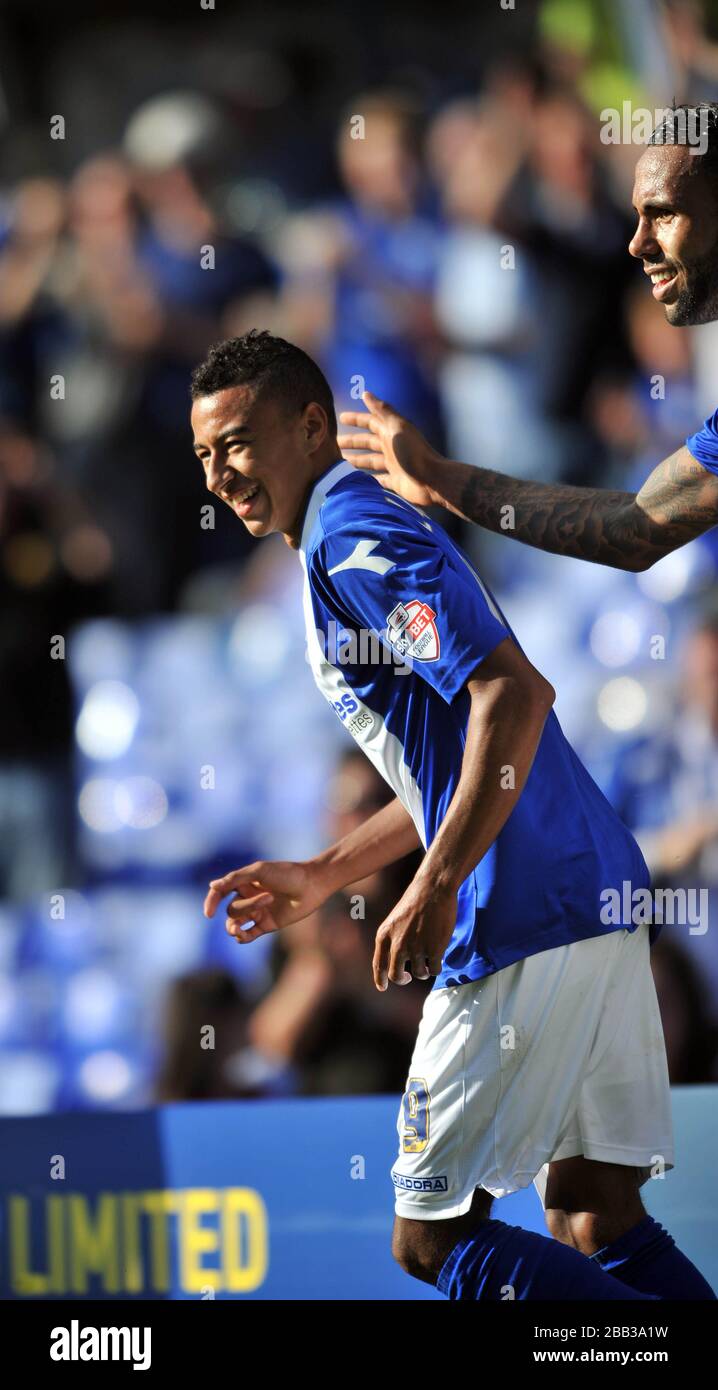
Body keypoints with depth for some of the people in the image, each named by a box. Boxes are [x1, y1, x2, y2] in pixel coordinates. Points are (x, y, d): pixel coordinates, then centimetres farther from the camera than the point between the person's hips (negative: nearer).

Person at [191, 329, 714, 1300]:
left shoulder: (351, 539, -10)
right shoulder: (359, 534, 21)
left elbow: (516, 693, -22)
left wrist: (434, 892, -23)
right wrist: (320, 878, 28)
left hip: (524, 927, -10)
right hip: (600, 895, 10)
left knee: (435, 1237, -4)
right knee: (596, 1232, 10)